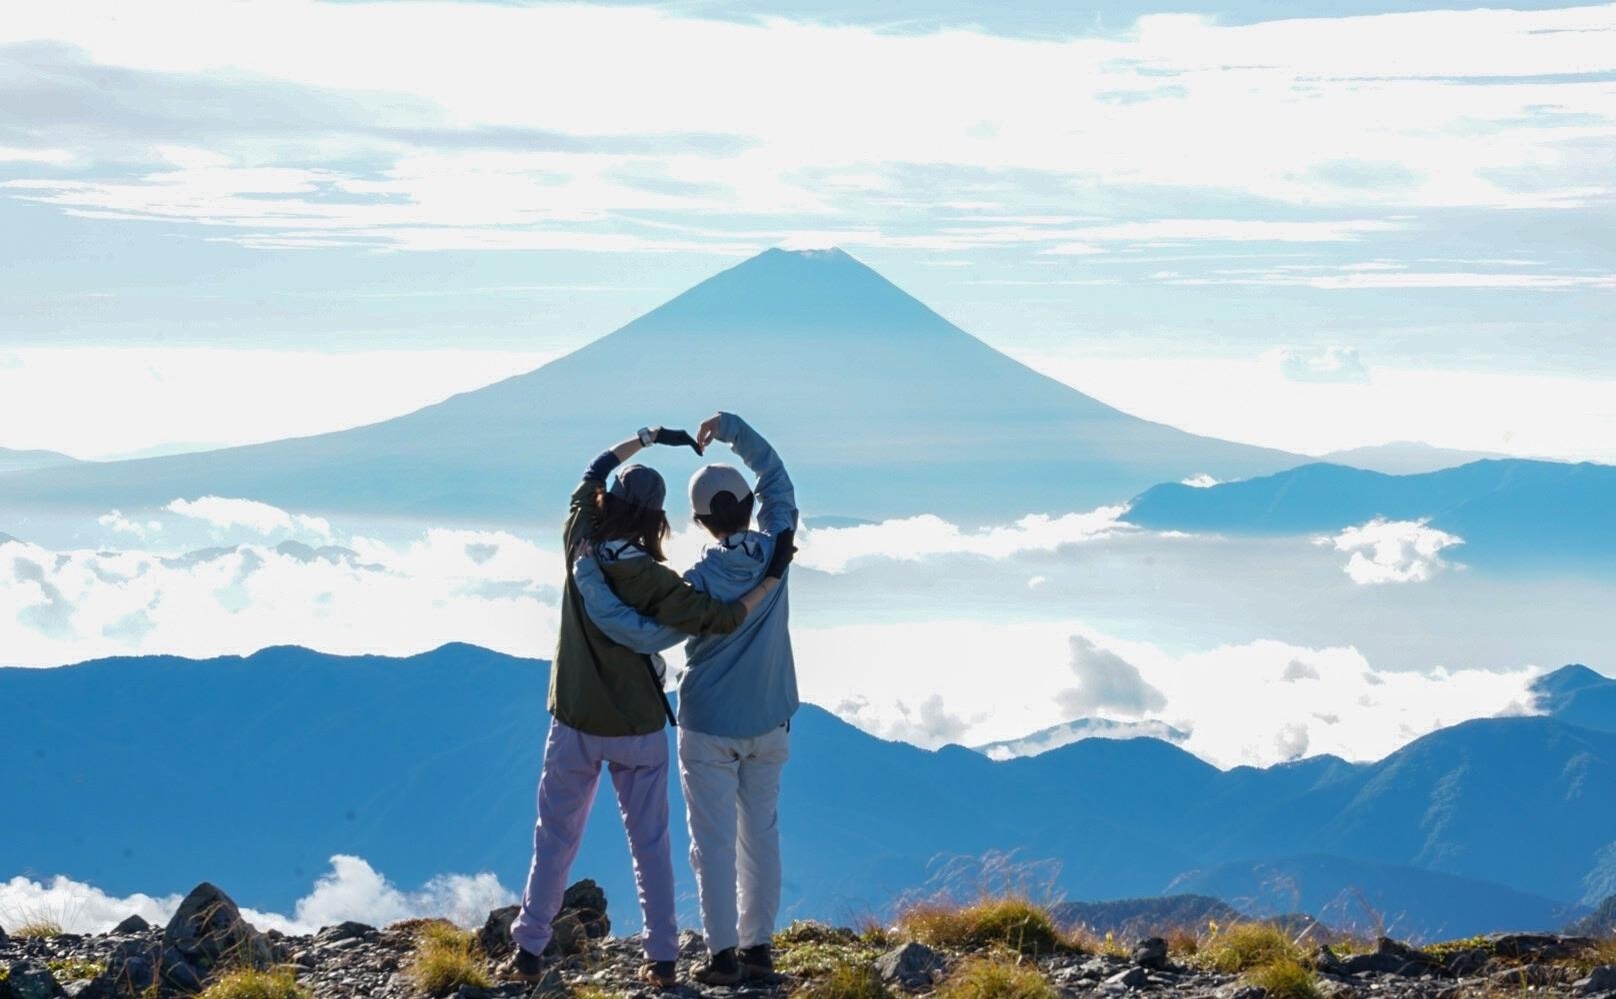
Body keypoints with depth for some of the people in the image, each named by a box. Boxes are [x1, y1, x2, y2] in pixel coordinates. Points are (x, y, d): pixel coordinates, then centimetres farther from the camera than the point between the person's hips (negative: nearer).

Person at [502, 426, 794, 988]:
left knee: (556, 839, 11)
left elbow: (596, 470, 8)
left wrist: (647, 438, 11)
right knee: (650, 844, 10)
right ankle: (662, 958, 12)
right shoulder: (651, 580, -19)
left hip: (575, 725, 2)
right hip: (638, 730, -2)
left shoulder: (580, 545, -9)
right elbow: (723, 619, -21)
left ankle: (528, 953, 10)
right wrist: (774, 576, -12)